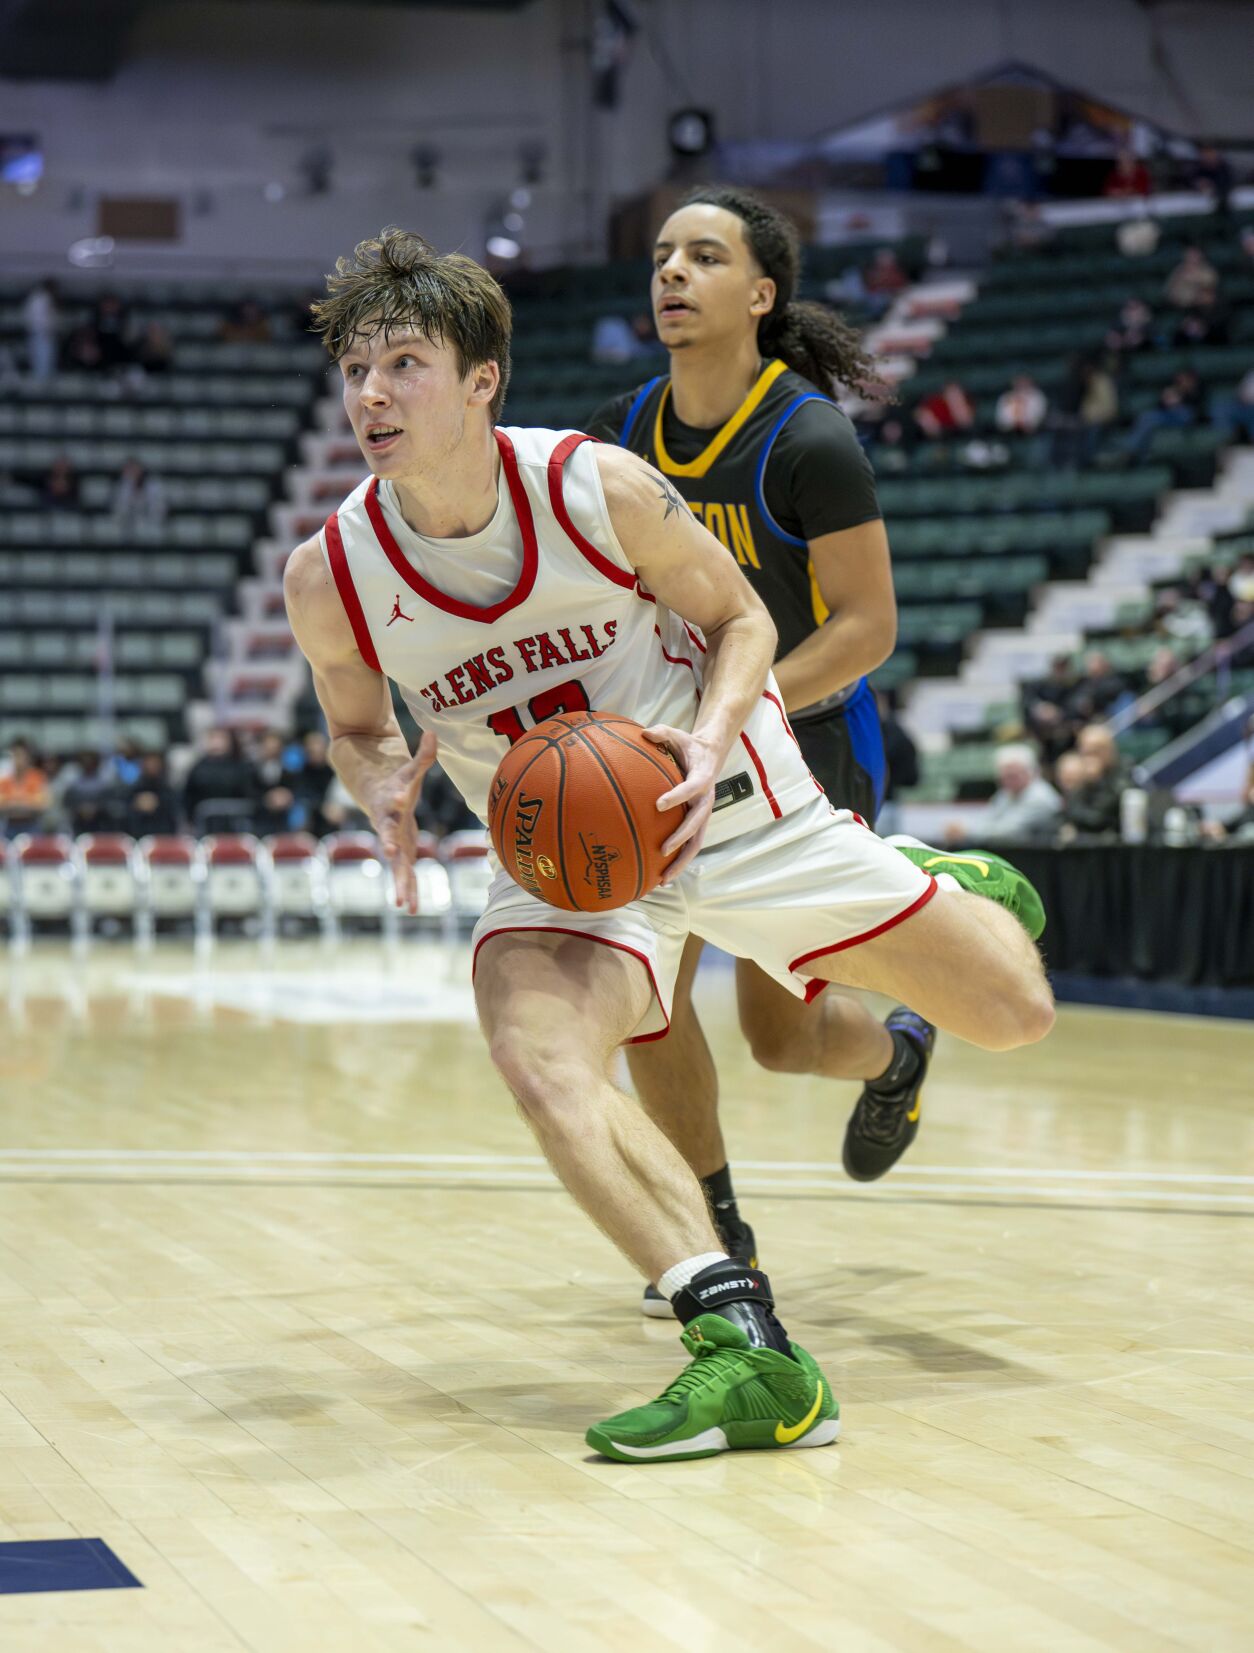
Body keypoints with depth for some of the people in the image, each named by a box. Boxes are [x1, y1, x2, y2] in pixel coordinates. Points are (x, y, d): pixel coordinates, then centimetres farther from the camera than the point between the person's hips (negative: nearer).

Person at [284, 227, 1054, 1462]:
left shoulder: (601, 489, -20)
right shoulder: (329, 576, -15)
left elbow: (742, 621, -4)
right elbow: (354, 723, 6)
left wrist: (709, 740, -25)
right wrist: (383, 790, -18)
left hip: (732, 803, 0)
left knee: (1014, 1016, 3)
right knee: (539, 1062, -34)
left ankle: (959, 894, 41)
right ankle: (745, 1350, -36)